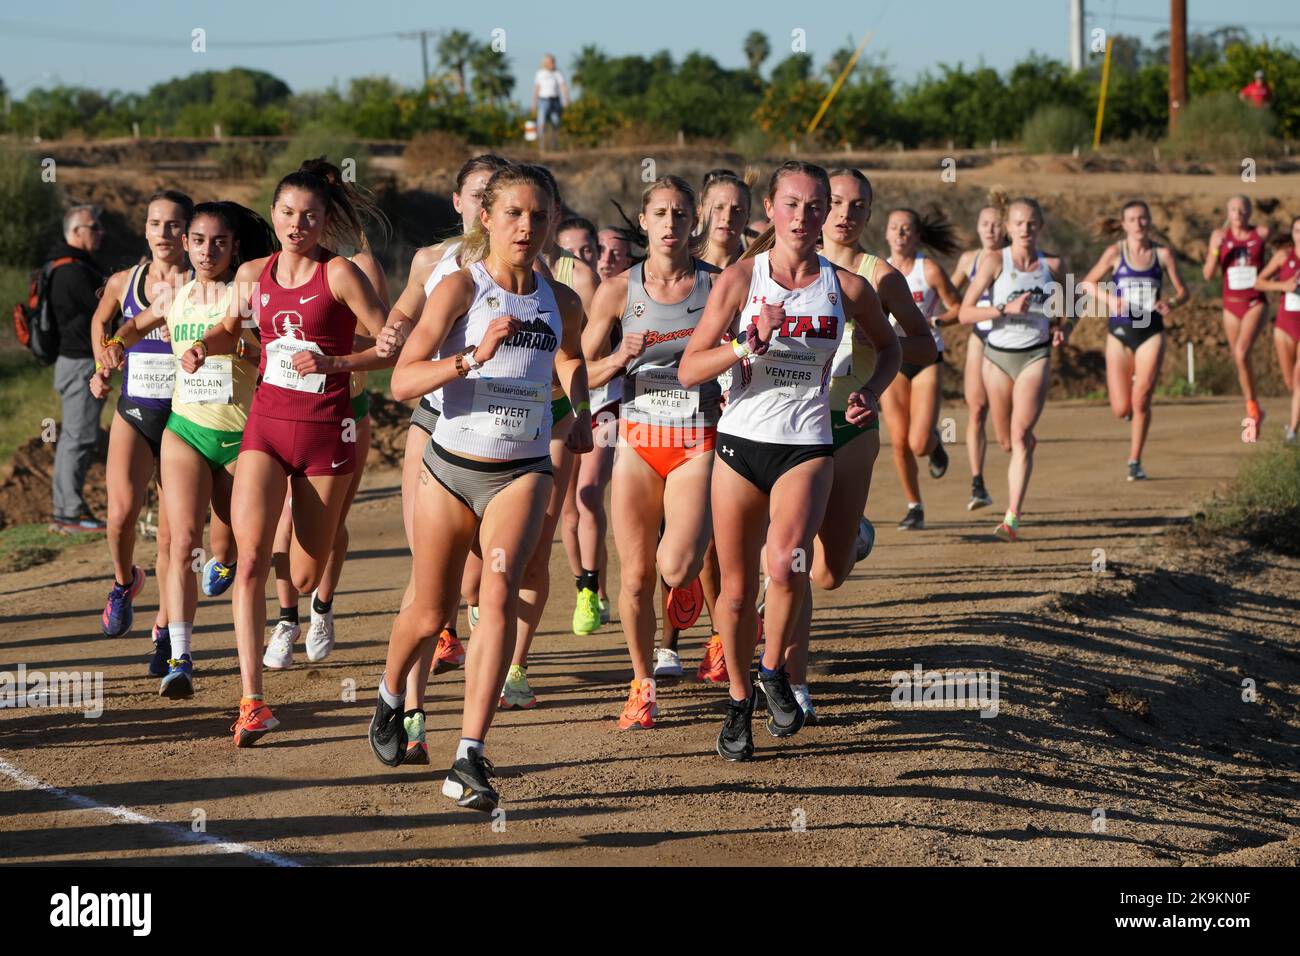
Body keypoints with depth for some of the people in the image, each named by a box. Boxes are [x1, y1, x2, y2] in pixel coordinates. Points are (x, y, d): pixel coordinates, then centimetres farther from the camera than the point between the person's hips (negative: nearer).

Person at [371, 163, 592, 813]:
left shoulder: (561, 303, 3)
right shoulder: (460, 288, -11)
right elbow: (402, 381, -21)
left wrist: (581, 414, 9)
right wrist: (474, 355, -34)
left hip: (522, 472, 2)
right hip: (453, 466, -2)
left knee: (499, 594, -21)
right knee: (431, 613, 11)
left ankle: (469, 761, -24)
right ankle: (391, 697, 46)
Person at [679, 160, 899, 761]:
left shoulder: (845, 287, 2)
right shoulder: (741, 278, -2)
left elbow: (888, 347, 21)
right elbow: (689, 370, -6)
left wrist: (870, 391, 2)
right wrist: (748, 345, -20)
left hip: (806, 446, -1)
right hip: (741, 441, 1)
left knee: (787, 563, -25)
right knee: (737, 588, 5)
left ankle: (774, 672, 0)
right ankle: (740, 701, 27)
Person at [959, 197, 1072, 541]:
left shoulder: (1053, 265, 2)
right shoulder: (995, 262, -5)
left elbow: (1068, 314, 16)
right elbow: (965, 313, -11)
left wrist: (1062, 330, -6)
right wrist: (1006, 309, -24)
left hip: (1035, 356, -1)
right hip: (998, 355, 1)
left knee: (1020, 436, -16)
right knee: (1006, 442, 12)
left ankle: (1013, 518, -18)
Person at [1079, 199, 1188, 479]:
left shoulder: (1163, 254, 0)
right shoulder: (1116, 252, -2)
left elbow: (1182, 291, 7)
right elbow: (1087, 283, 0)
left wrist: (1171, 303, -16)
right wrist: (1107, 298, -19)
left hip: (1151, 333, 0)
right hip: (1120, 333, 0)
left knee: (1141, 402, -8)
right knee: (1121, 409, -1)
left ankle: (1135, 462, 7)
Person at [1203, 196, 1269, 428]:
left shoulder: (1262, 233, -5)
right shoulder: (1220, 235, -2)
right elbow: (1208, 274, -4)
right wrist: (1215, 250, -18)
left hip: (1256, 304, -3)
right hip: (1231, 304, 3)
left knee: (1242, 352, -25)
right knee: (1240, 361, 12)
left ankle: (1252, 406, -10)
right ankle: (1255, 412, 30)